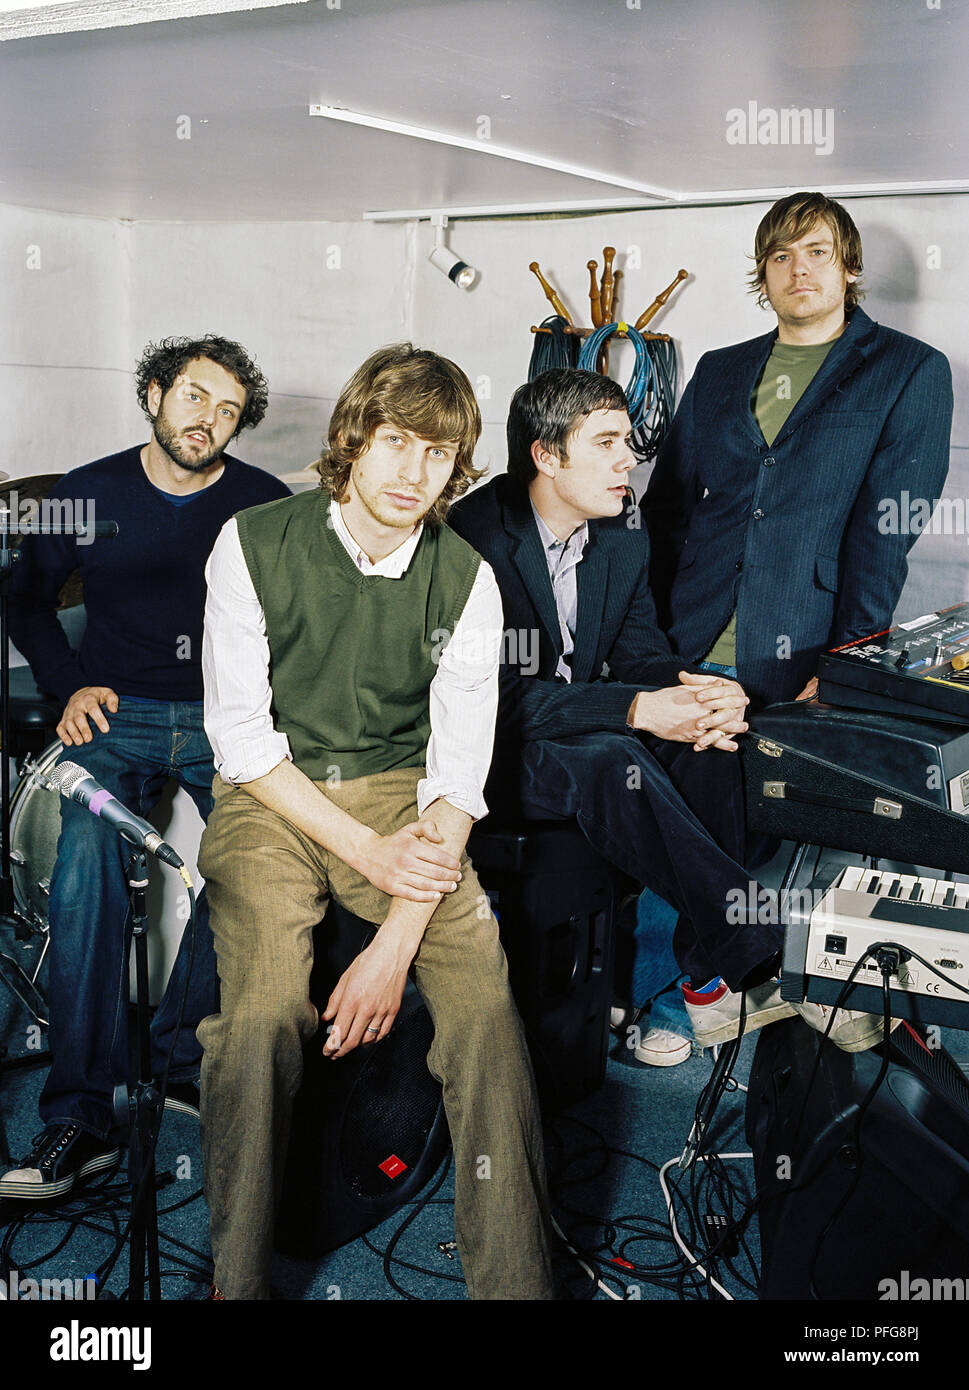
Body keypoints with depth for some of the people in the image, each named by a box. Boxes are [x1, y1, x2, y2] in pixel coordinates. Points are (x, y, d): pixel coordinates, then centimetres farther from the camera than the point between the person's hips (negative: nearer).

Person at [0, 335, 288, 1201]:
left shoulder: (267, 506, 5)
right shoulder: (91, 492, 8)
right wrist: (72, 685, 3)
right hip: (117, 714, 0)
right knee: (88, 851, -27)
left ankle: (188, 1058, -9)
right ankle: (82, 1114, -24)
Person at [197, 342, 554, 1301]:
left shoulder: (467, 583, -1)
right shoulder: (255, 546, -5)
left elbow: (459, 772, -5)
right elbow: (240, 737, -5)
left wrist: (396, 940, -17)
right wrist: (368, 850, -14)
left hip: (401, 794, 2)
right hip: (271, 800, -1)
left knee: (485, 1002, -23)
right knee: (263, 1012, -26)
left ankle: (515, 1281, -9)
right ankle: (236, 1278, -4)